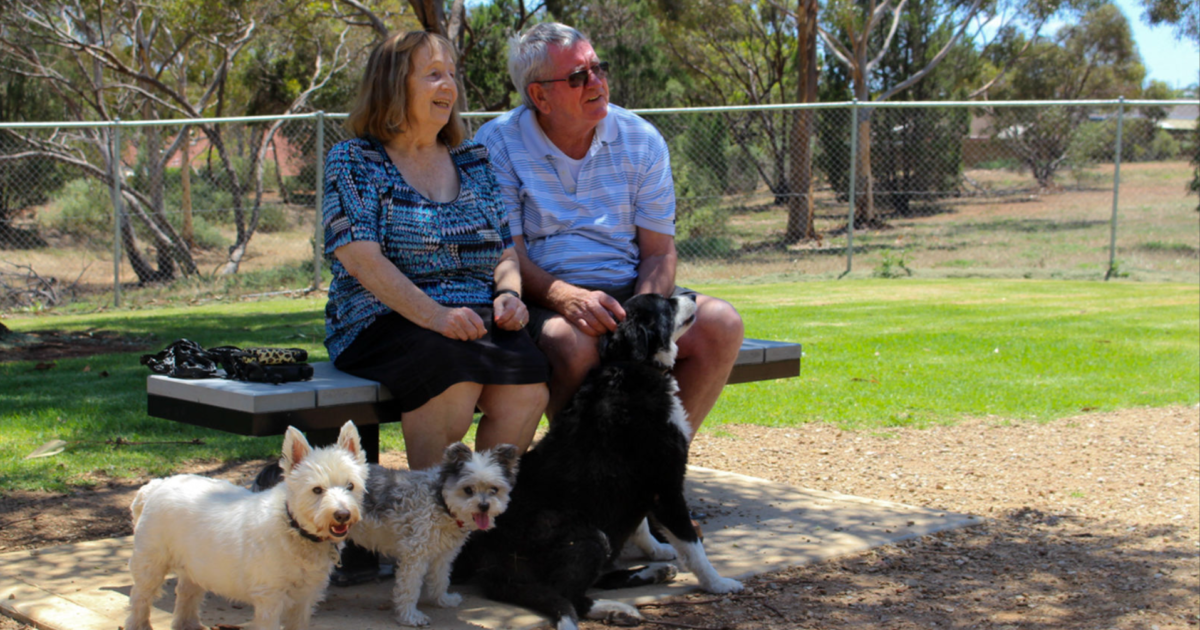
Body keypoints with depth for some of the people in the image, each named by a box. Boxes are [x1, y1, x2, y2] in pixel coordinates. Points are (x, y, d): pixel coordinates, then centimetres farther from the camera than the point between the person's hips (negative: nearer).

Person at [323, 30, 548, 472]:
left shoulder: (473, 162, 20)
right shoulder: (352, 161, 4)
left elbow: (507, 251, 20)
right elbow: (362, 257, -9)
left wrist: (509, 294, -4)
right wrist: (433, 315, -22)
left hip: (479, 321, 4)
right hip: (382, 320, -4)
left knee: (527, 389, -28)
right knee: (456, 369, -36)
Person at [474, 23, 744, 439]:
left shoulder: (641, 141, 6)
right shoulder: (497, 144, -3)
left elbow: (659, 253, 5)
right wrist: (565, 296, -28)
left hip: (629, 290, 4)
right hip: (545, 298, -4)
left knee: (721, 325, -21)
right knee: (575, 343, -37)